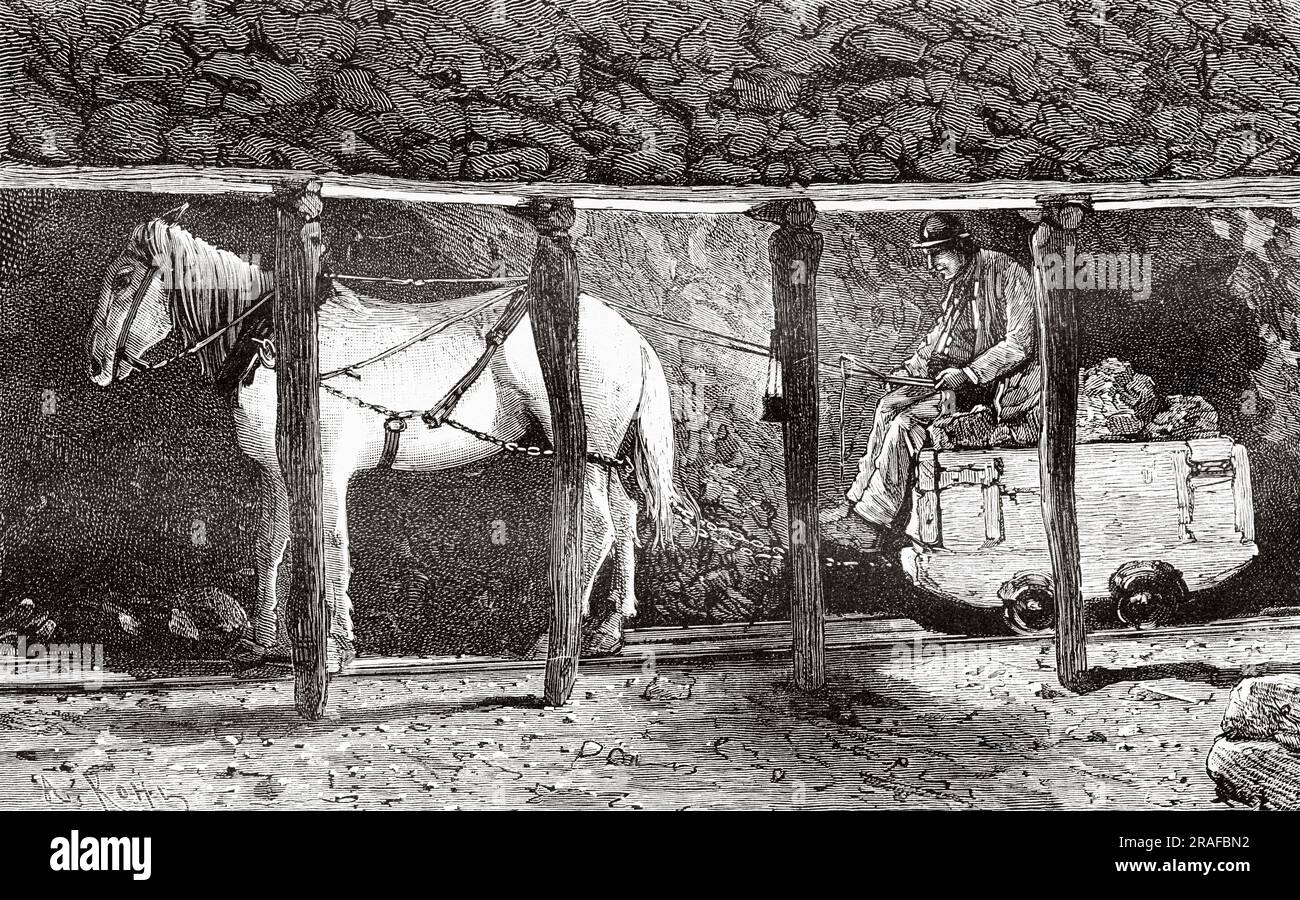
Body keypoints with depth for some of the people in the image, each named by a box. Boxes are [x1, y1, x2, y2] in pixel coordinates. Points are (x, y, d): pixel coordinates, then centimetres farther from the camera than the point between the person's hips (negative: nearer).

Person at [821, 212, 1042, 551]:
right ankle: (857, 503, -11)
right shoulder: (958, 281, 12)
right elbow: (940, 336, 23)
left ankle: (872, 519, -18)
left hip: (996, 385, -8)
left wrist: (968, 373, -22)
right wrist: (911, 368, 8)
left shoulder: (1006, 274, -15)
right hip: (960, 375, 9)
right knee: (888, 406, -11)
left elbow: (1020, 344, -18)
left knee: (905, 419, -22)